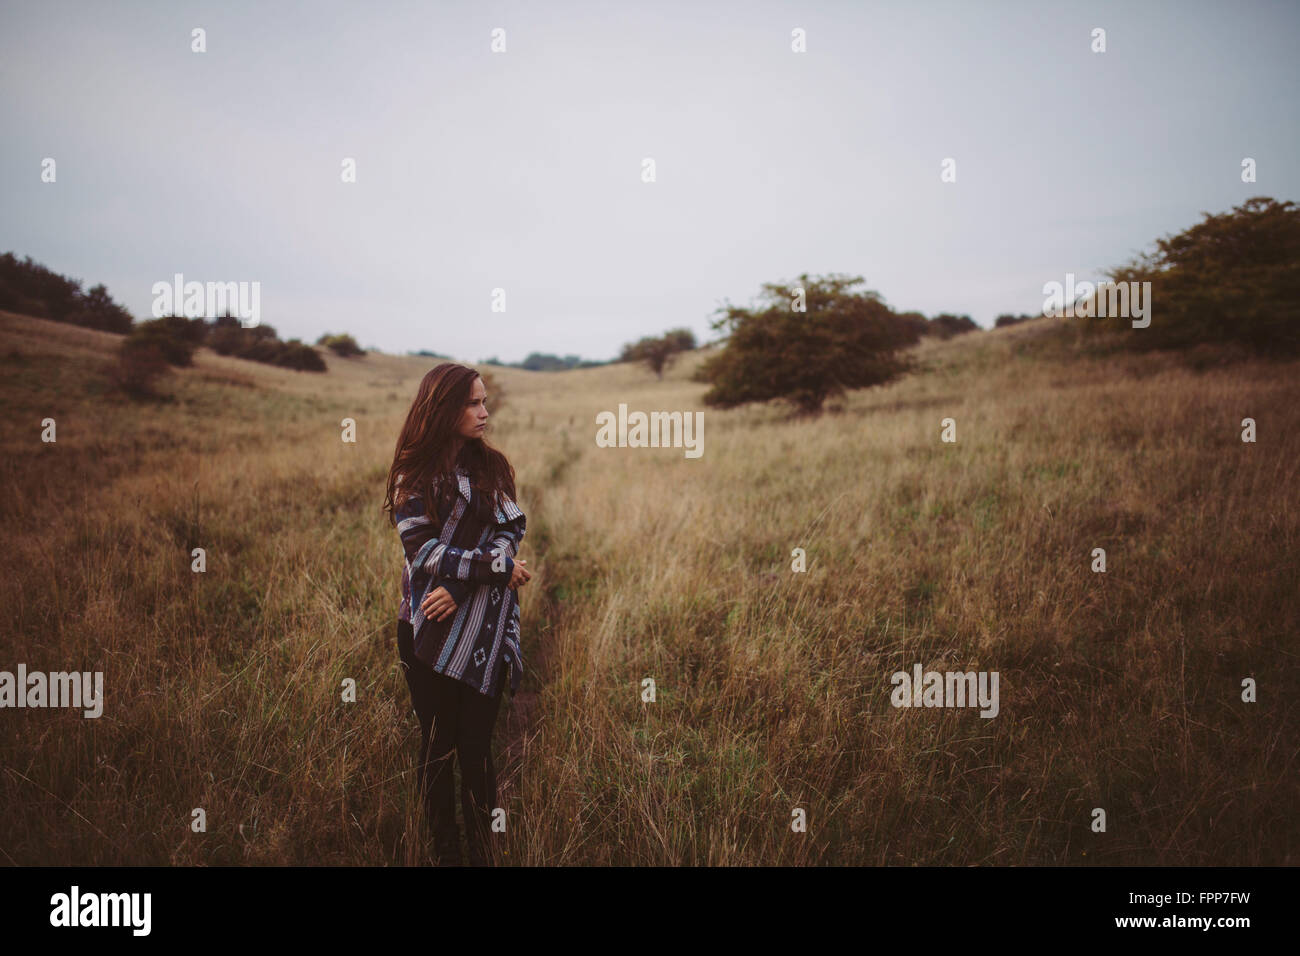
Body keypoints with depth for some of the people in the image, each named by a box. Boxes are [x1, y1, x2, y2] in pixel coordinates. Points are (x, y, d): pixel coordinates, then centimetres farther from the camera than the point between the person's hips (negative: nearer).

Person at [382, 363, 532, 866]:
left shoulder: (492, 467, 9)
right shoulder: (415, 474, 0)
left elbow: (510, 532, -1)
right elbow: (423, 551, -10)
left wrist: (460, 585, -15)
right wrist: (498, 566, -14)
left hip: (484, 629, 2)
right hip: (430, 631, -2)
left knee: (477, 746, 2)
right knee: (438, 745, 5)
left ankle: (482, 853, 10)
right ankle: (444, 852, 15)